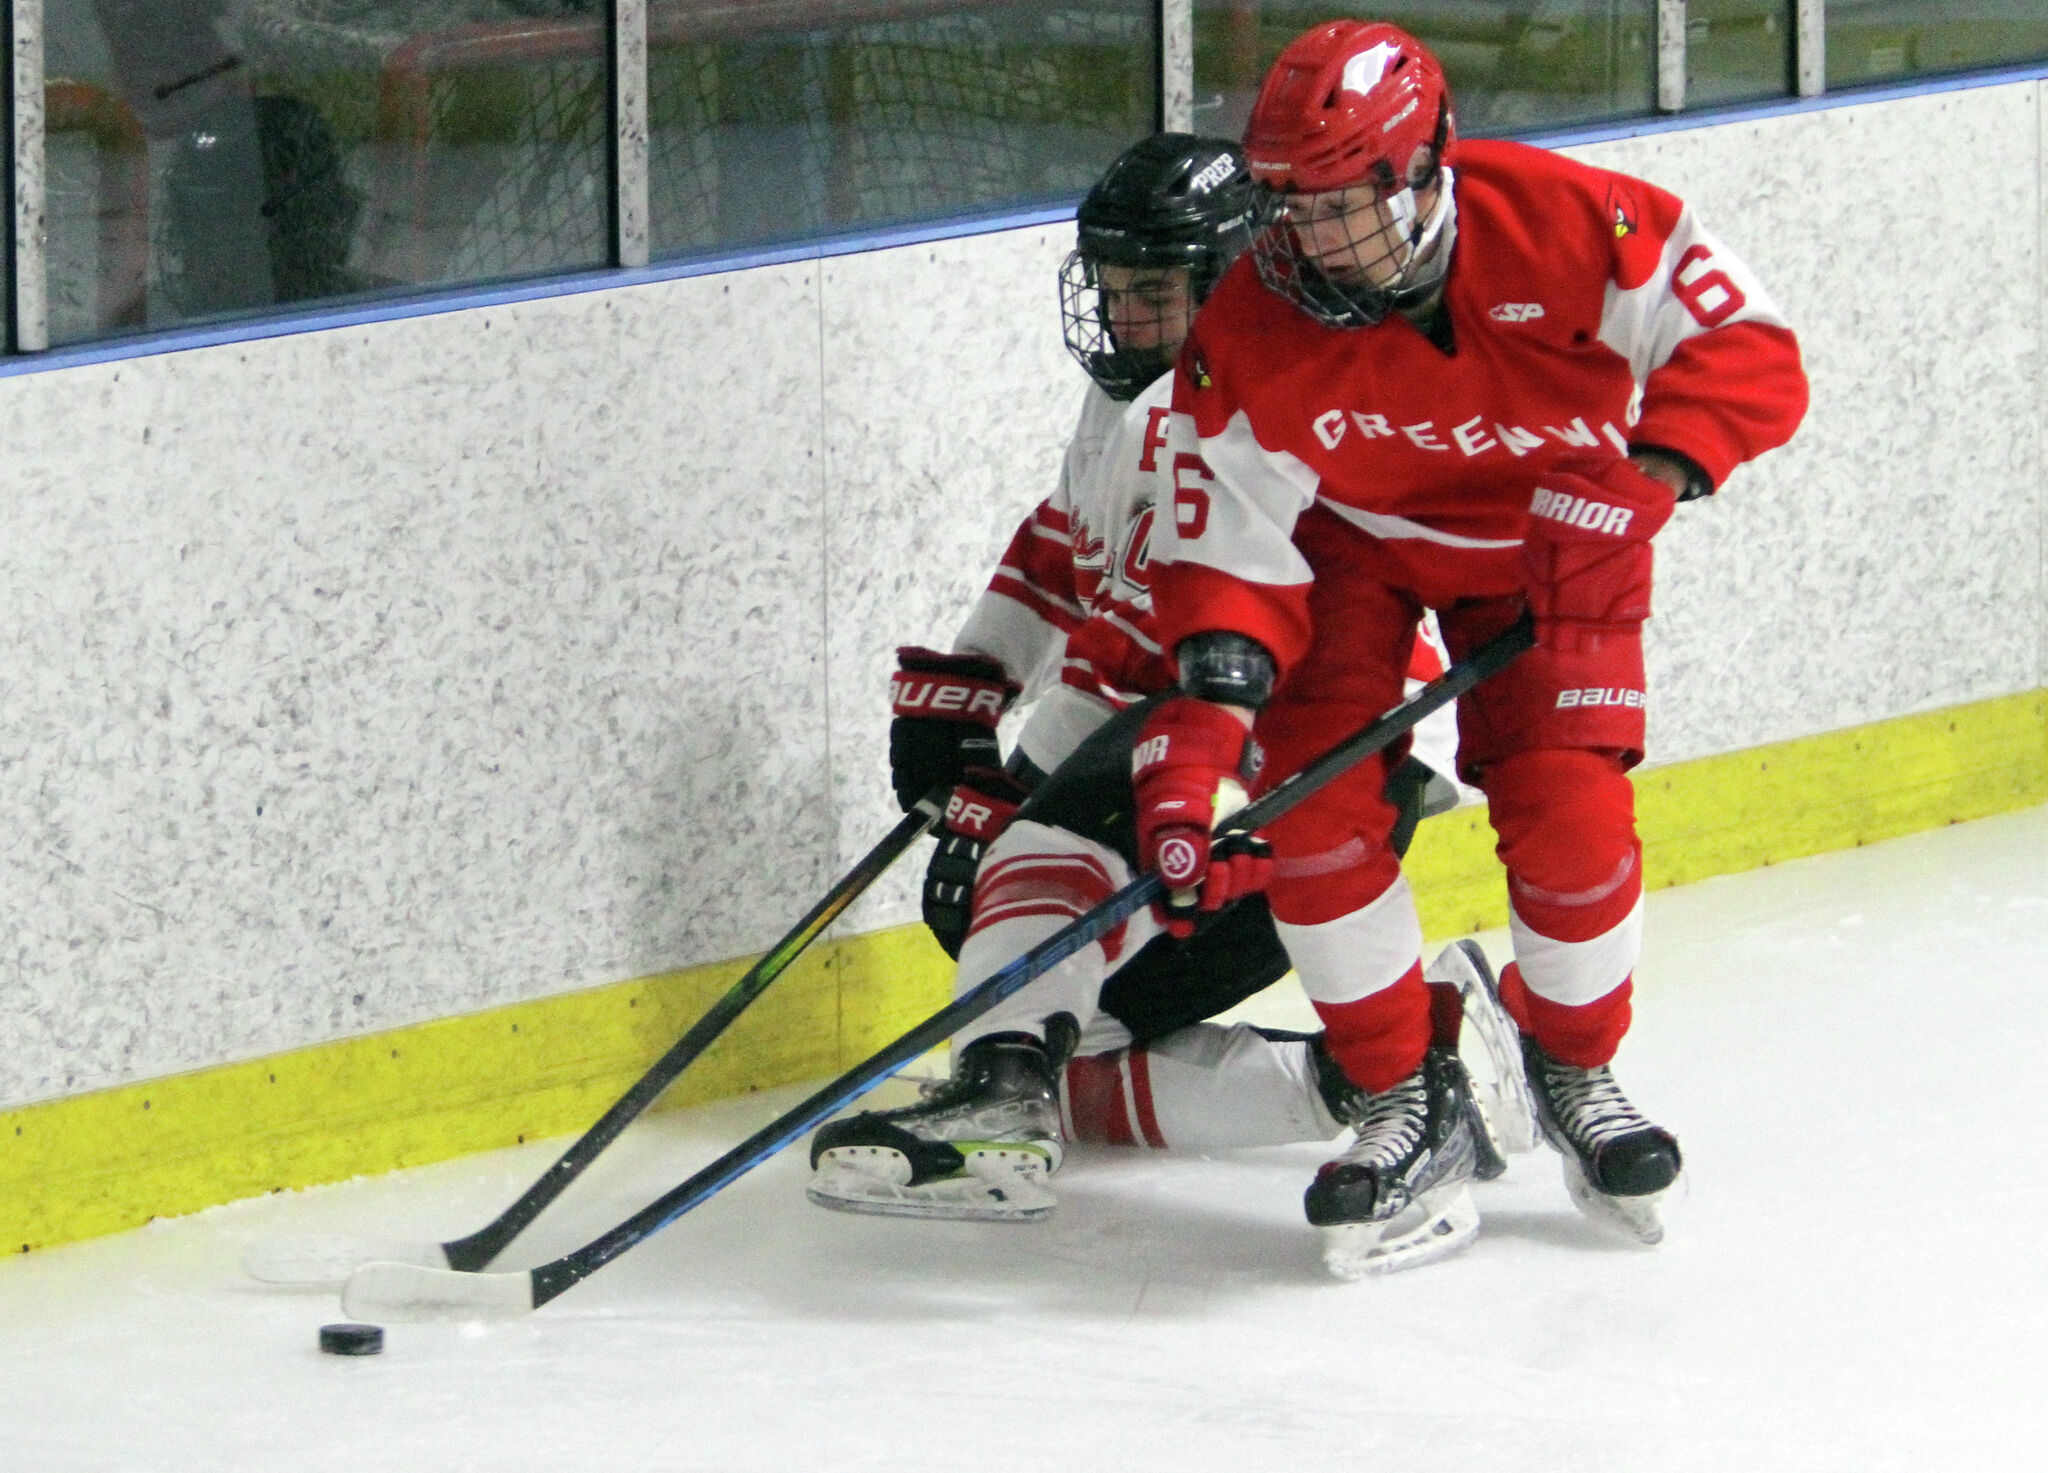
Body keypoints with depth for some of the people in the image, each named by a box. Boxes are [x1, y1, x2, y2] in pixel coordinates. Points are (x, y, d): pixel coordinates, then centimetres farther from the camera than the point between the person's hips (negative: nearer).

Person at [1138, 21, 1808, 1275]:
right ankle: (1411, 1104, 1)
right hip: (1355, 545, 1)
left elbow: (1749, 351, -24)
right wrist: (1197, 740, -36)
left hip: (1555, 546, -1)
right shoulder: (1255, 332, -26)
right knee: (1315, 808, -17)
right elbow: (1230, 548, -23)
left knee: (1570, 818, -15)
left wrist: (1639, 480, -39)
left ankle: (1574, 1068, 15)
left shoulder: (1566, 225, -31)